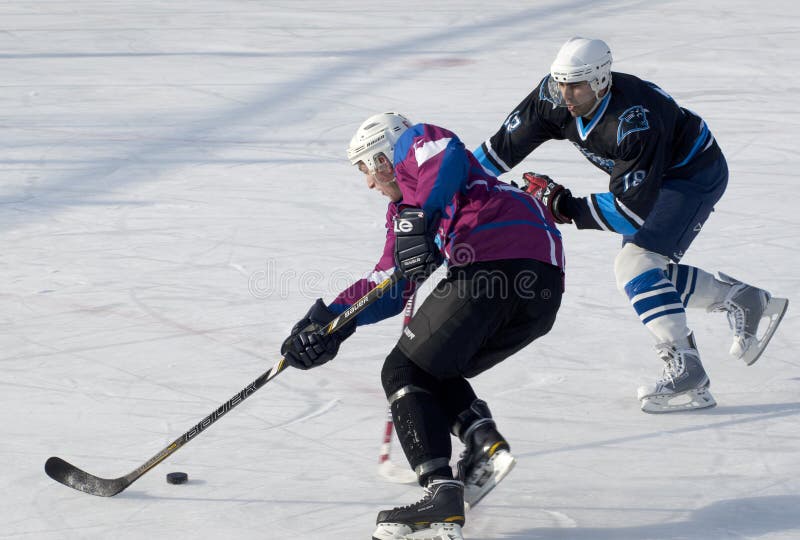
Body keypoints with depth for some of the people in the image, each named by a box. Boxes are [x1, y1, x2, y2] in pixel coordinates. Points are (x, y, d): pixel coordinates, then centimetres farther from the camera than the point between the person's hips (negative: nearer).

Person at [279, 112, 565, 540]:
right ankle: (484, 442, -1)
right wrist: (330, 320, 27)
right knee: (434, 372, 24)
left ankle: (443, 496, -17)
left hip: (497, 260, -9)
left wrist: (419, 220, -22)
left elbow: (444, 155, -12)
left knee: (404, 372, -1)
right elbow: (390, 284, 33)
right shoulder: (405, 208, 39)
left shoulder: (414, 142, 15)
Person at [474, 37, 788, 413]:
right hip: (654, 176, 9)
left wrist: (564, 206, -34)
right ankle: (745, 301, 24)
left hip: (696, 173, -9)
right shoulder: (554, 98, -19)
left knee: (635, 263, -22)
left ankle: (686, 374, -23)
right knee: (645, 273, 10)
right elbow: (505, 145, -8)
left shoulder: (634, 123, -38)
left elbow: (632, 210, -35)